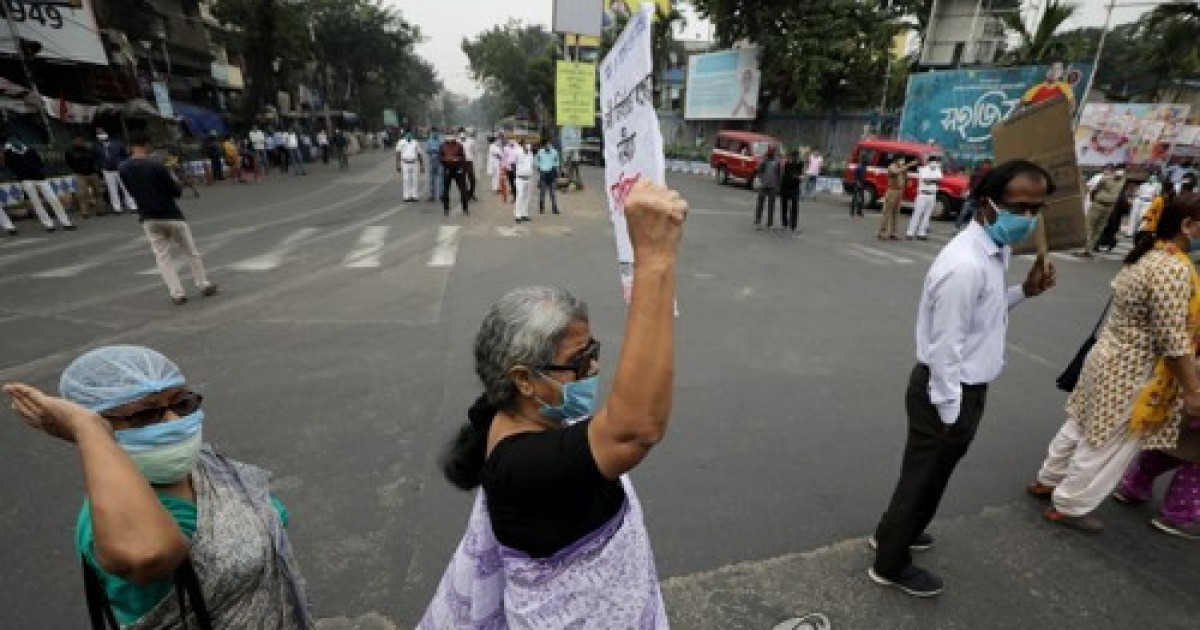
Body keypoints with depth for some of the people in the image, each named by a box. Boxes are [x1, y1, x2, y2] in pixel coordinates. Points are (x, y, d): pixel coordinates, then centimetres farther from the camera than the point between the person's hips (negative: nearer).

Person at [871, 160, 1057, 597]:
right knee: (923, 476, 8)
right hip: (948, 391, -9)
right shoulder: (966, 265, -26)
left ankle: (894, 532, 48)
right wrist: (950, 413, -18)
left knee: (931, 474, 25)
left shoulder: (993, 252, 5)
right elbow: (945, 348, -24)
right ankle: (890, 564, 30)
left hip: (964, 387, 9)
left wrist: (1025, 291, 1)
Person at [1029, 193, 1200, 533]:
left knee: (1081, 426, 21)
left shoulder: (1145, 255, 4)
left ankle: (1048, 480, 36)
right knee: (1109, 445, 6)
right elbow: (1173, 340, -22)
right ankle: (1069, 506, 20)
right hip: (1133, 373, -9)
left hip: (1109, 355, 9)